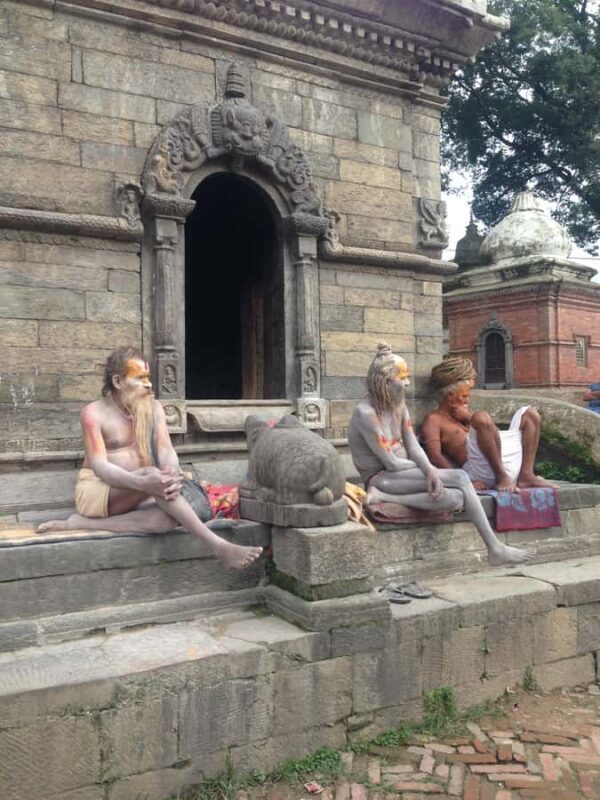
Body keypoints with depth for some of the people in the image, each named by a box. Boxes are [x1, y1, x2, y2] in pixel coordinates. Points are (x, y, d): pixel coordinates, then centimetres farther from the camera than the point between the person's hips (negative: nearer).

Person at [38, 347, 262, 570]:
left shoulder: (153, 408, 6)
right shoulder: (94, 413, -9)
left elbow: (166, 451, -7)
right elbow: (100, 467, -20)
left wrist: (173, 474, -33)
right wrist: (143, 483, -39)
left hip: (134, 496, 5)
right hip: (96, 492, -4)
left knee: (170, 517, -31)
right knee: (152, 473, -34)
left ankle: (82, 524, -23)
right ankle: (218, 546, -39)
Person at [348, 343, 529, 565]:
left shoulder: (399, 406, 9)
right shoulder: (366, 413, -19)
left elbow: (414, 448, 1)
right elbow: (391, 463, -18)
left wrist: (430, 470, -21)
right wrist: (427, 468, -2)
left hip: (402, 476, 9)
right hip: (381, 479, -9)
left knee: (456, 499, -22)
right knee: (459, 478, -22)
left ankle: (385, 498, -21)